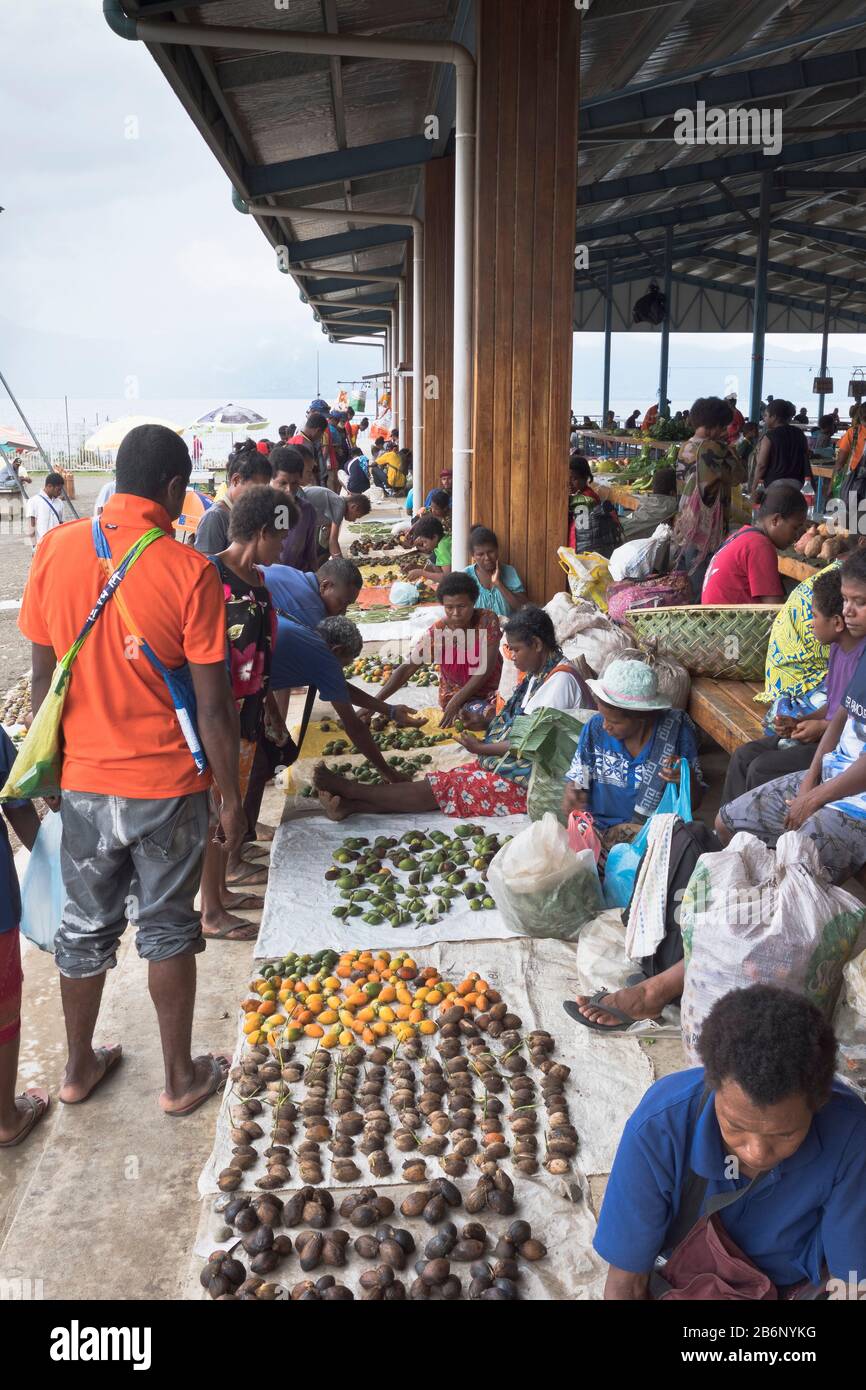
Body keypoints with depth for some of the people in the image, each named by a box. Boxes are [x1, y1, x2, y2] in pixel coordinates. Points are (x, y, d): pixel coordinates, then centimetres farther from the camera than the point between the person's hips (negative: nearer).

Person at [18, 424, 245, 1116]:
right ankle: (182, 1078, 28)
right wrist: (233, 798, -3)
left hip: (84, 782, 3)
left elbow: (43, 676, 2)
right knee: (167, 929, 13)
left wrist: (49, 770, 14)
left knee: (86, 926, 20)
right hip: (168, 786, -3)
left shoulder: (56, 549, -6)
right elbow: (214, 704, -14)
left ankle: (80, 1067, 38)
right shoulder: (188, 570, -17)